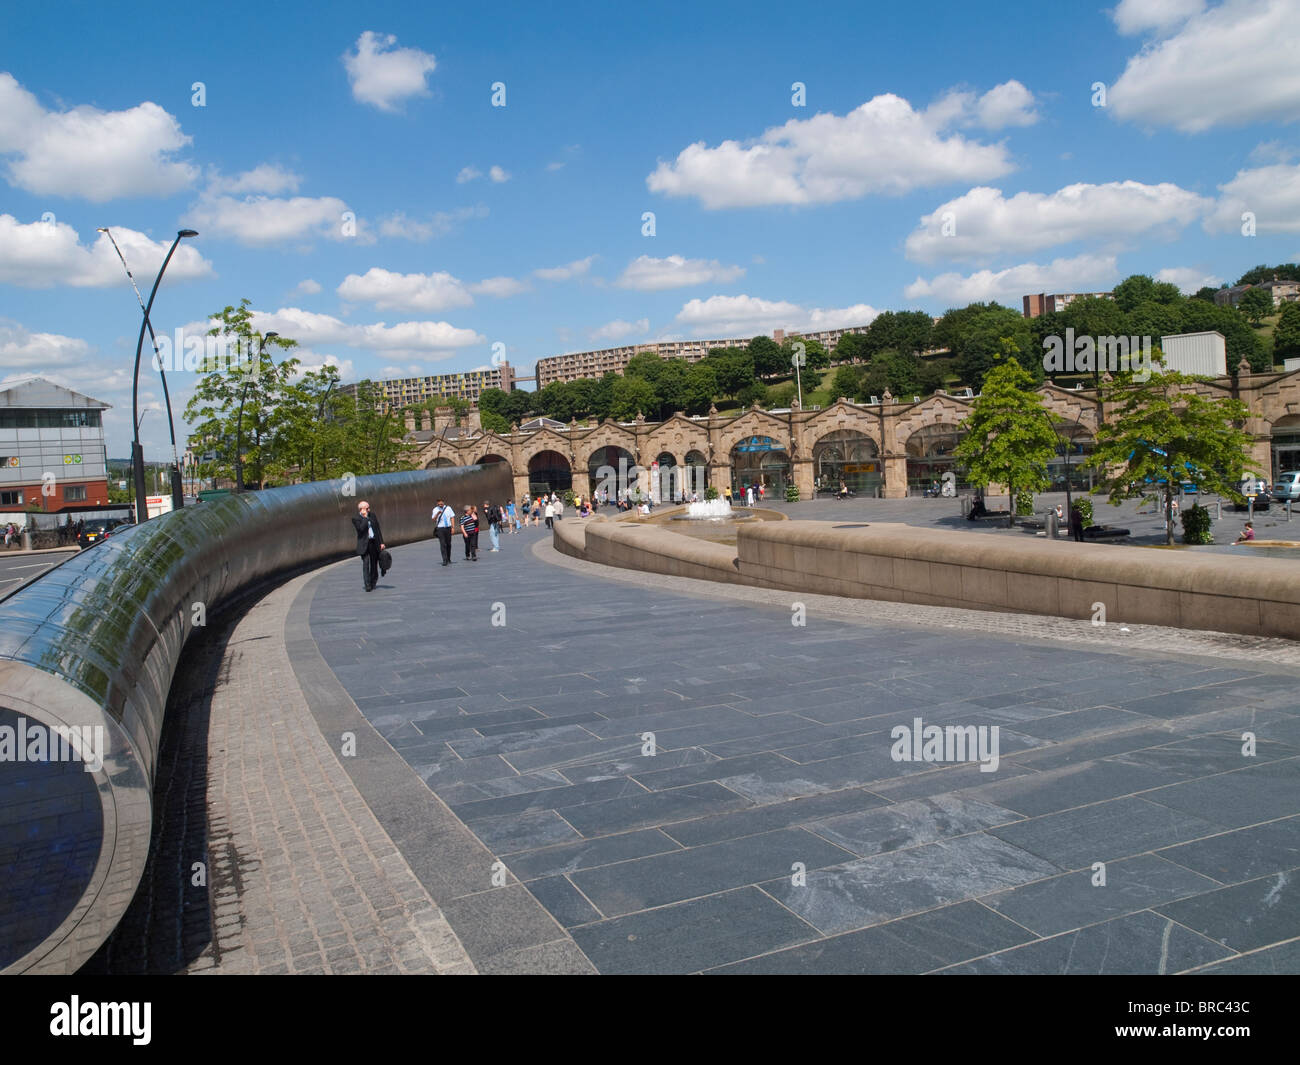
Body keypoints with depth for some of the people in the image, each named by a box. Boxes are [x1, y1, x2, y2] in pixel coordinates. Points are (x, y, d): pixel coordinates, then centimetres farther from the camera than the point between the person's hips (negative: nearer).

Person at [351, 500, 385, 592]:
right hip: (364, 544, -4)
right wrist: (365, 517, -13)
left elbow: (378, 530, 13)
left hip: (374, 543, 4)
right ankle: (367, 585, -12)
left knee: (374, 564, 9)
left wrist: (381, 542, 8)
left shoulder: (372, 516, 11)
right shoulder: (355, 518, -4)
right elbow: (361, 528, -20)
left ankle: (373, 582, 24)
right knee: (366, 563, -12)